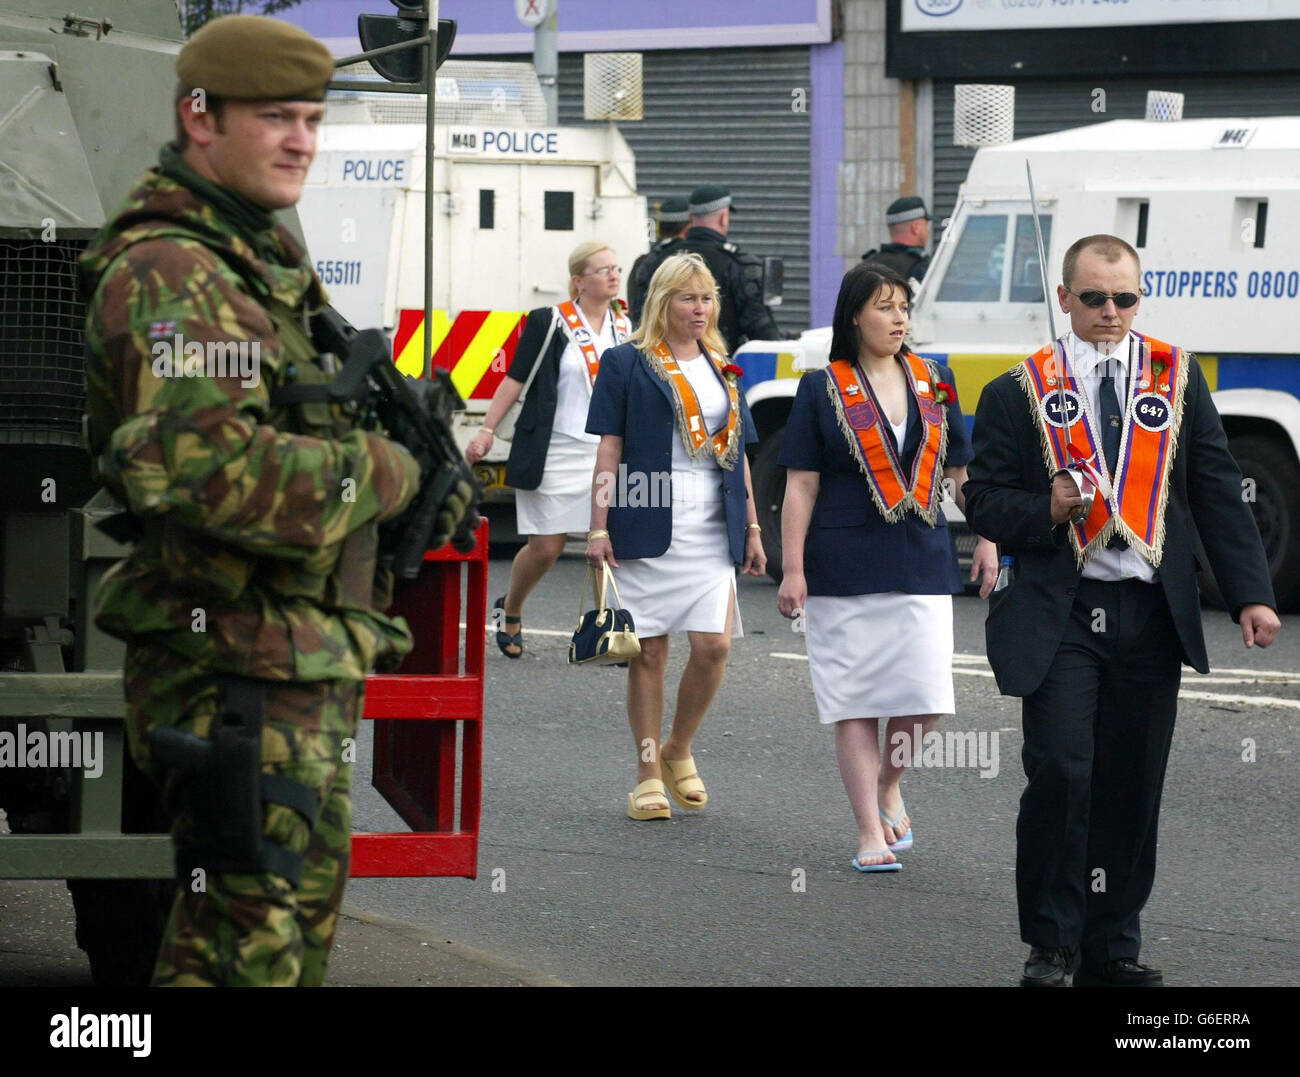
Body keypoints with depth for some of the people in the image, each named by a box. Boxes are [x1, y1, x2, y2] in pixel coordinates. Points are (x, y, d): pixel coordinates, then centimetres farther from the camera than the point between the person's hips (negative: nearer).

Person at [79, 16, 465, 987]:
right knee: (249, 939, -11)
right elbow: (203, 465, -30)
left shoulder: (260, 263, 18)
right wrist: (380, 475, -19)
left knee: (305, 904, 18)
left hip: (305, 669, 11)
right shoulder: (169, 277, -16)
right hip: (235, 672, -11)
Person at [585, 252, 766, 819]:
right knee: (649, 651, -1)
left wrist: (751, 528, 15)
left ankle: (679, 750, 16)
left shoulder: (721, 370, 16)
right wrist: (599, 527, -8)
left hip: (712, 532, 4)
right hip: (648, 532, -4)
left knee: (714, 646, -7)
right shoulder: (627, 364, 2)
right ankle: (649, 775, 9)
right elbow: (609, 450, -1)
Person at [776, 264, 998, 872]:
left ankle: (887, 784, 23)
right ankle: (871, 833, 5)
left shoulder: (933, 384, 11)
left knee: (925, 697, -6)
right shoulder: (823, 390, 1)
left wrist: (986, 539, 12)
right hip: (845, 566, -3)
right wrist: (792, 570, -7)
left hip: (922, 564, 3)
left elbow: (962, 471, 18)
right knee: (856, 704, -1)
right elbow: (800, 486, -1)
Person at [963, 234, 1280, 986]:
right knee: (1061, 770, -13)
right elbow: (985, 503, 4)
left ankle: (1113, 946, 15)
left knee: (1133, 784, 5)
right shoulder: (1020, 394, 4)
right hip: (1059, 614, -2)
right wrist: (1048, 509, -16)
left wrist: (1251, 592, 1)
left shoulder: (1178, 378, 10)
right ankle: (1053, 945, 0)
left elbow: (1218, 492, 9)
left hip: (1152, 615, 3)